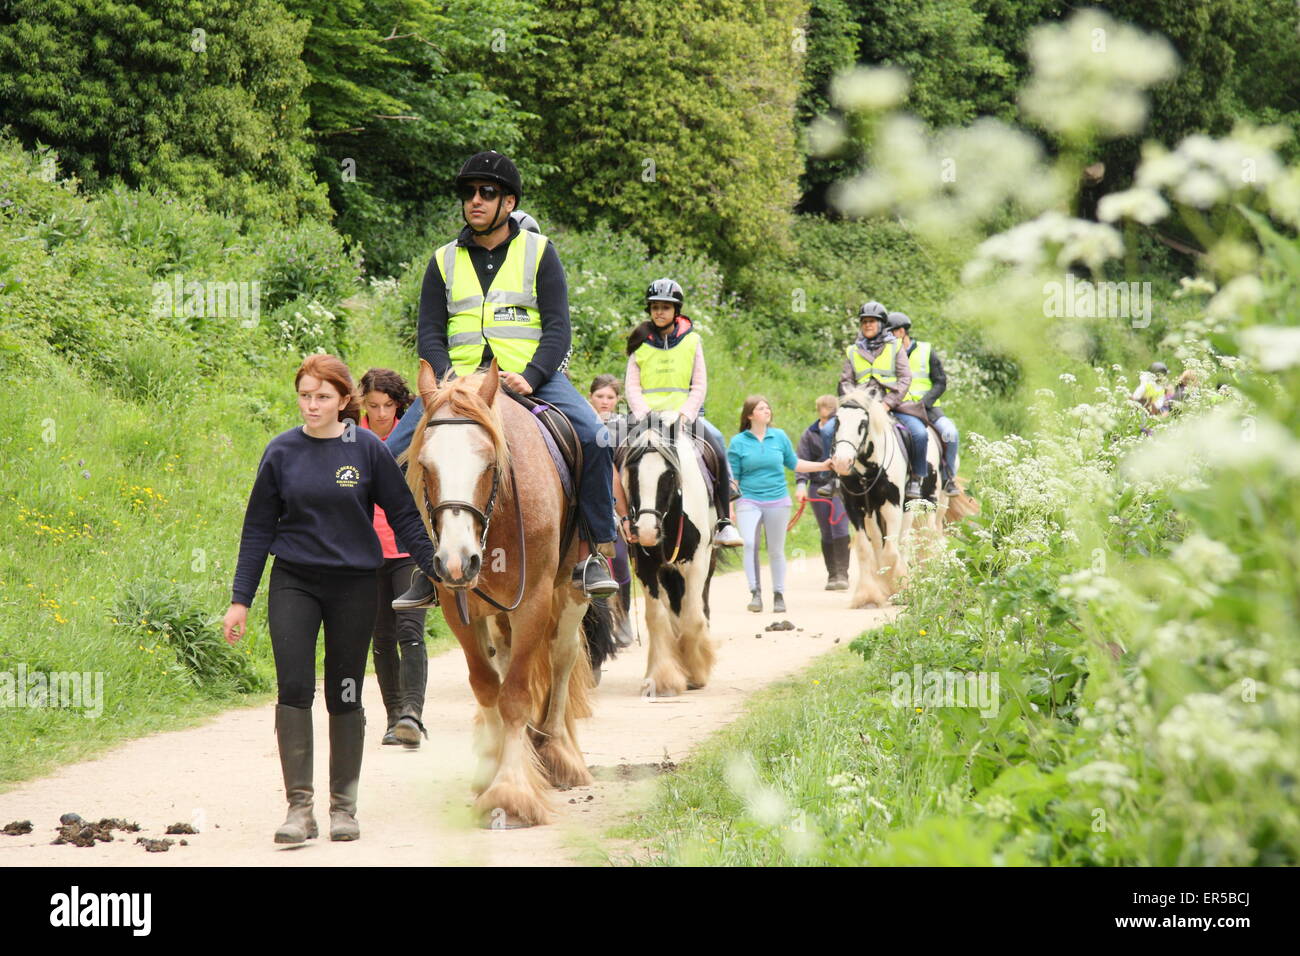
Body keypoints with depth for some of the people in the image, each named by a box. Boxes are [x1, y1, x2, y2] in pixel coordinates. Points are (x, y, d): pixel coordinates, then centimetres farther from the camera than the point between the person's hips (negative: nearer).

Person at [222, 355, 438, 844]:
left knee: (345, 695, 6)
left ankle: (344, 805, 16)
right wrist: (240, 600, 6)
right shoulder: (282, 451, 1)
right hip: (293, 583, 1)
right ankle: (299, 804, -11)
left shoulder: (368, 449, -3)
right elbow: (258, 528, 8)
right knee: (293, 686, -13)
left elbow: (405, 516, 3)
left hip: (353, 584, 0)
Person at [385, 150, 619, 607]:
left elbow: (558, 330, -1)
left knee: (594, 437, -28)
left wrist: (528, 378, -19)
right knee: (396, 450, -16)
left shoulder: (538, 252, 7)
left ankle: (593, 553, -19)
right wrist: (447, 376, -14)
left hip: (532, 377, -2)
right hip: (460, 379, 2)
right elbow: (429, 333, 8)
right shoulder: (445, 261, 13)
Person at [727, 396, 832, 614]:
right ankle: (755, 592, -16)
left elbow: (793, 464, 19)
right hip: (749, 501, -2)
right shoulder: (738, 442, 0)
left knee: (776, 550, 7)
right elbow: (732, 477, 2)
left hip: (777, 501, 2)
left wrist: (822, 466, 13)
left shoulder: (779, 437, 6)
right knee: (749, 543, -21)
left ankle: (778, 595, 17)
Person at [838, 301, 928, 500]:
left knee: (919, 433, -28)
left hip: (894, 406, -2)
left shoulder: (895, 347, 7)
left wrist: (889, 402, -16)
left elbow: (905, 378, -2)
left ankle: (916, 480, -13)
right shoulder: (853, 352, 15)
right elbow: (845, 381, 10)